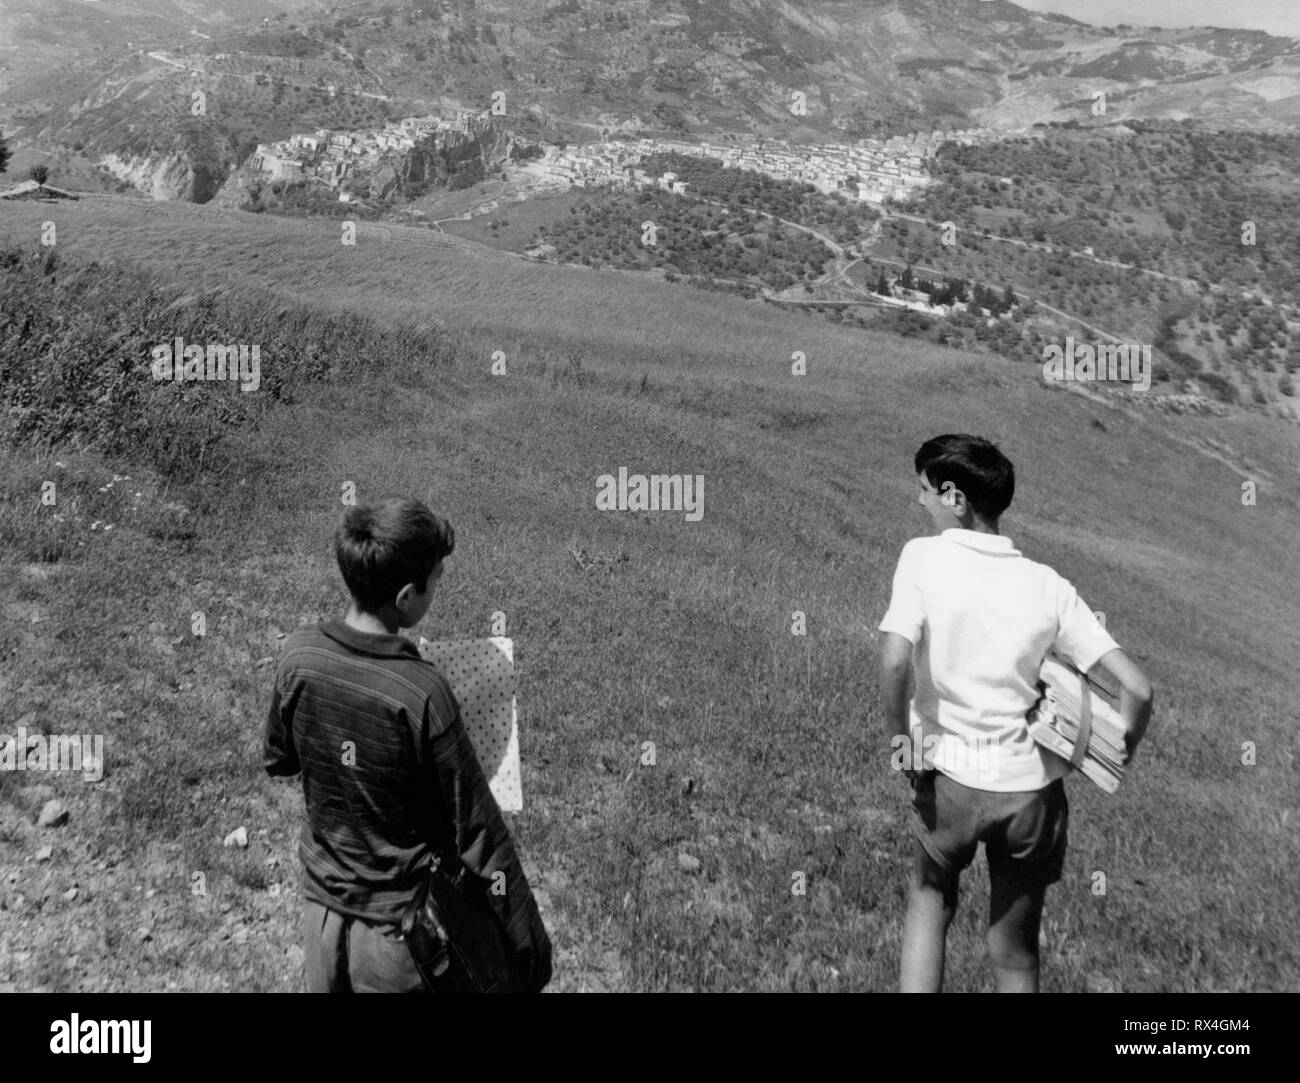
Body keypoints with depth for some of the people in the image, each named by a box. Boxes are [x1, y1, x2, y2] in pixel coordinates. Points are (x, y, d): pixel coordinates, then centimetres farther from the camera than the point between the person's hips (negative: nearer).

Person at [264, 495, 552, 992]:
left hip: (322, 909, 5)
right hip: (402, 929, -5)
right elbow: (477, 833, -20)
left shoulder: (298, 655, -11)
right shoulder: (422, 694, -26)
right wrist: (531, 950, -11)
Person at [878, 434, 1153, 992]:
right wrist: (1117, 759, 10)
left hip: (951, 777, -2)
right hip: (1034, 787, 3)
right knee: (1014, 952, 20)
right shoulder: (1049, 584, -1)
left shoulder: (923, 556, -9)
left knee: (929, 902, 26)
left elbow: (894, 660, -24)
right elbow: (1137, 689, -6)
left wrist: (901, 732, -7)